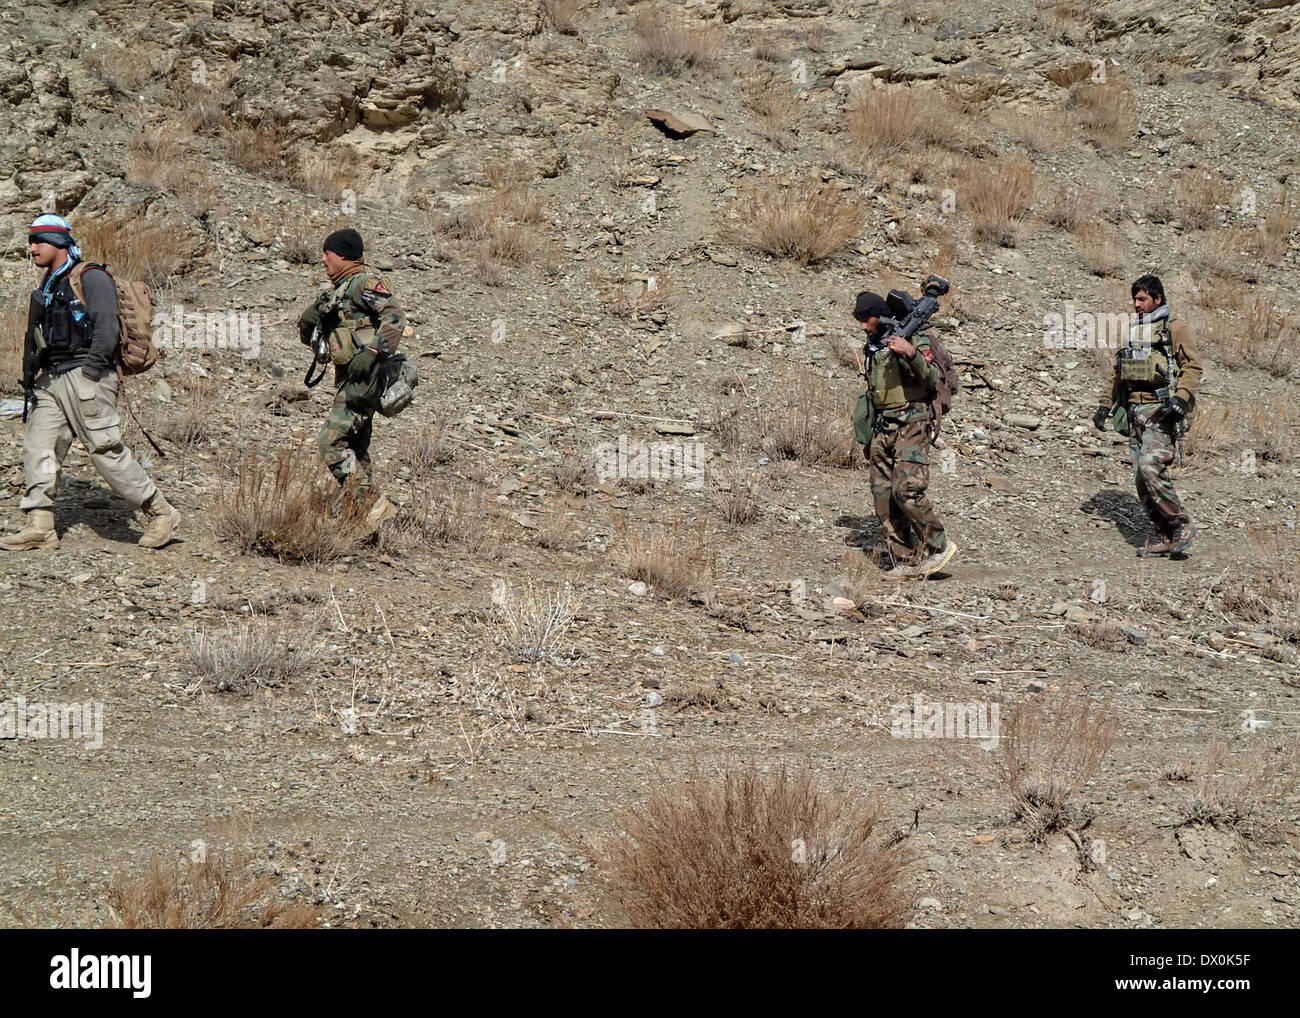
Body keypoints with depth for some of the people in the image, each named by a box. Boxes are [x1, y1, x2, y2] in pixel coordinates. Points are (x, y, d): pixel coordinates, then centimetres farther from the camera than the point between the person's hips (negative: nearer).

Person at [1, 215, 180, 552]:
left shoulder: (91, 278, -6)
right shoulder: (48, 287, 21)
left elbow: (106, 328, -16)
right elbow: (35, 339, 24)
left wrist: (91, 371, -23)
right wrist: (29, 381, 18)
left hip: (84, 376, -9)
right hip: (51, 381, 9)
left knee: (106, 450, -8)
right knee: (38, 446, -2)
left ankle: (161, 515, 1)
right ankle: (40, 527, -3)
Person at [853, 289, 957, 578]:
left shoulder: (912, 340, -8)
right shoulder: (872, 348, 16)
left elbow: (933, 379, -20)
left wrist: (912, 353, -33)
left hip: (910, 426, -8)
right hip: (882, 429, 8)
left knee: (907, 490, -20)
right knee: (883, 497, 2)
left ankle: (939, 545, -5)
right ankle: (905, 563, 5)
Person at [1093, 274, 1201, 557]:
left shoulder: (1174, 328, -1)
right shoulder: (1135, 332, 21)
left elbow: (1192, 366, -9)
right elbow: (1118, 374, 26)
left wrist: (1181, 397, -22)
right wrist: (1105, 405, 18)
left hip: (1161, 410, -8)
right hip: (1135, 410, 8)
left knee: (1150, 467, -22)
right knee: (1141, 477, 2)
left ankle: (1182, 526, -11)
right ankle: (1164, 537, 7)